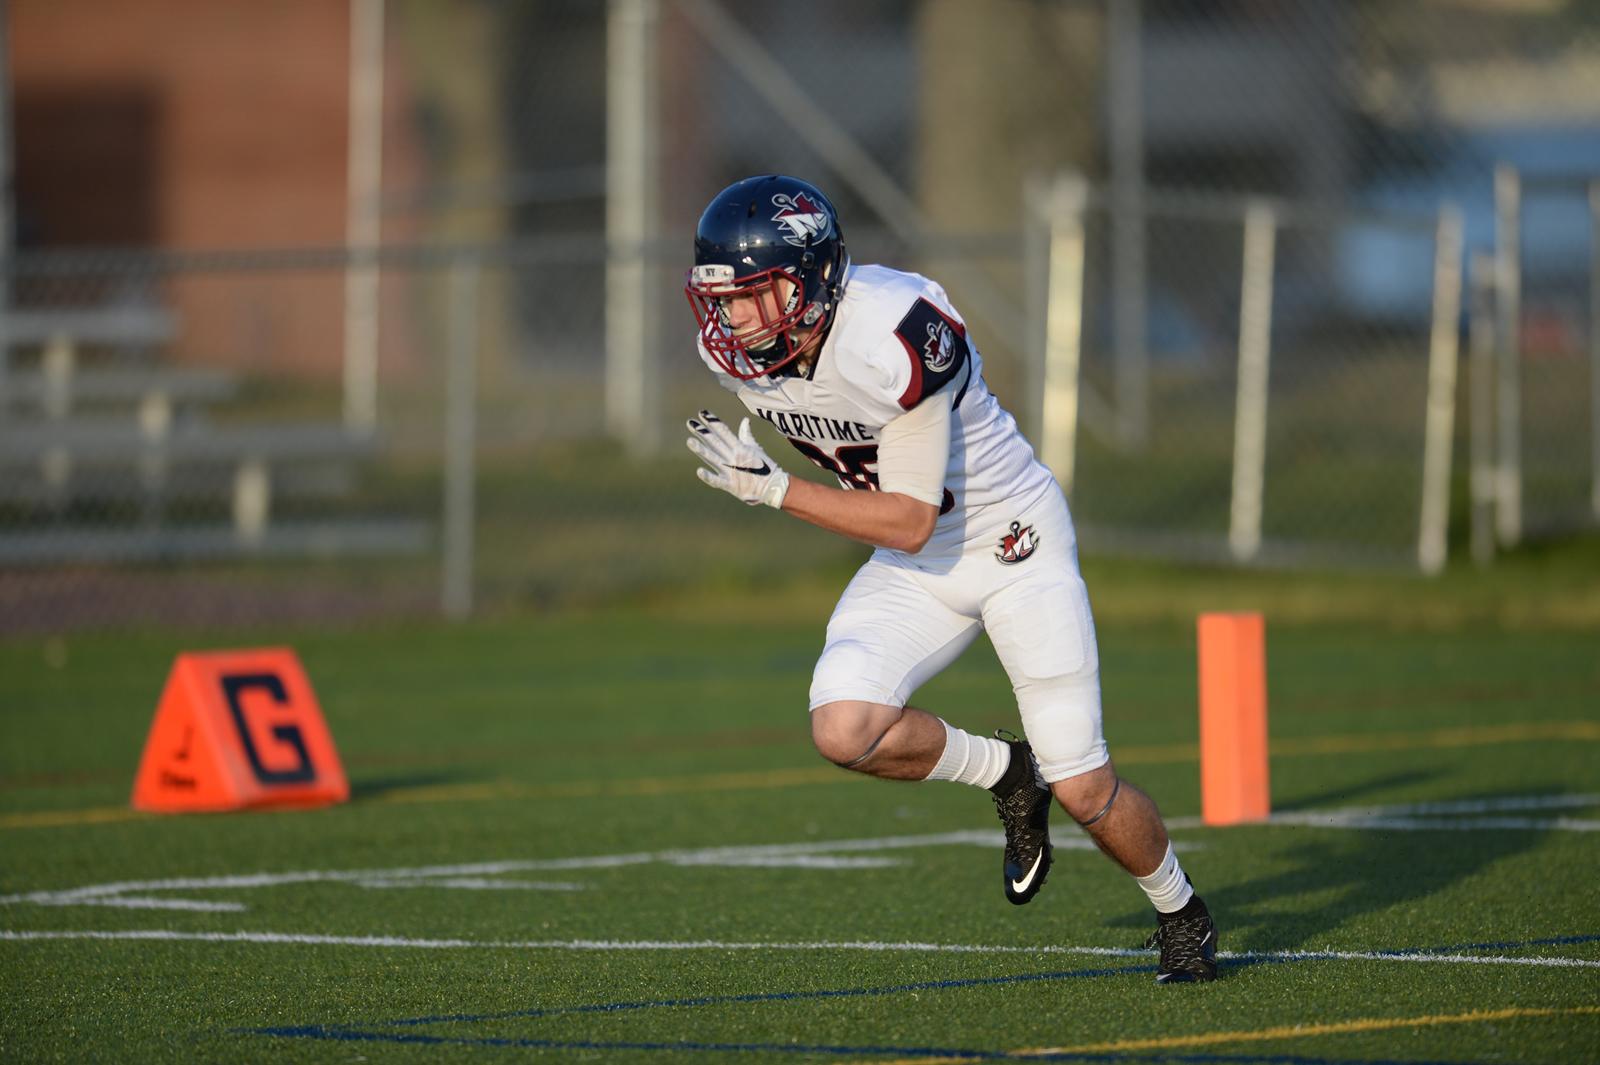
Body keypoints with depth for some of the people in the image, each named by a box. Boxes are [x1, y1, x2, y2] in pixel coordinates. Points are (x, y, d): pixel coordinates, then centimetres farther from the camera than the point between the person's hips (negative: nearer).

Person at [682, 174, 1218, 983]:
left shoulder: (898, 342, -33)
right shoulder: (733, 348, -13)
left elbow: (911, 521, -27)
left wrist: (770, 487, -32)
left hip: (1015, 544, -6)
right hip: (914, 569, 6)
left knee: (1082, 791, -3)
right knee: (843, 730, -21)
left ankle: (1180, 915, 28)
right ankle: (1006, 775, 8)